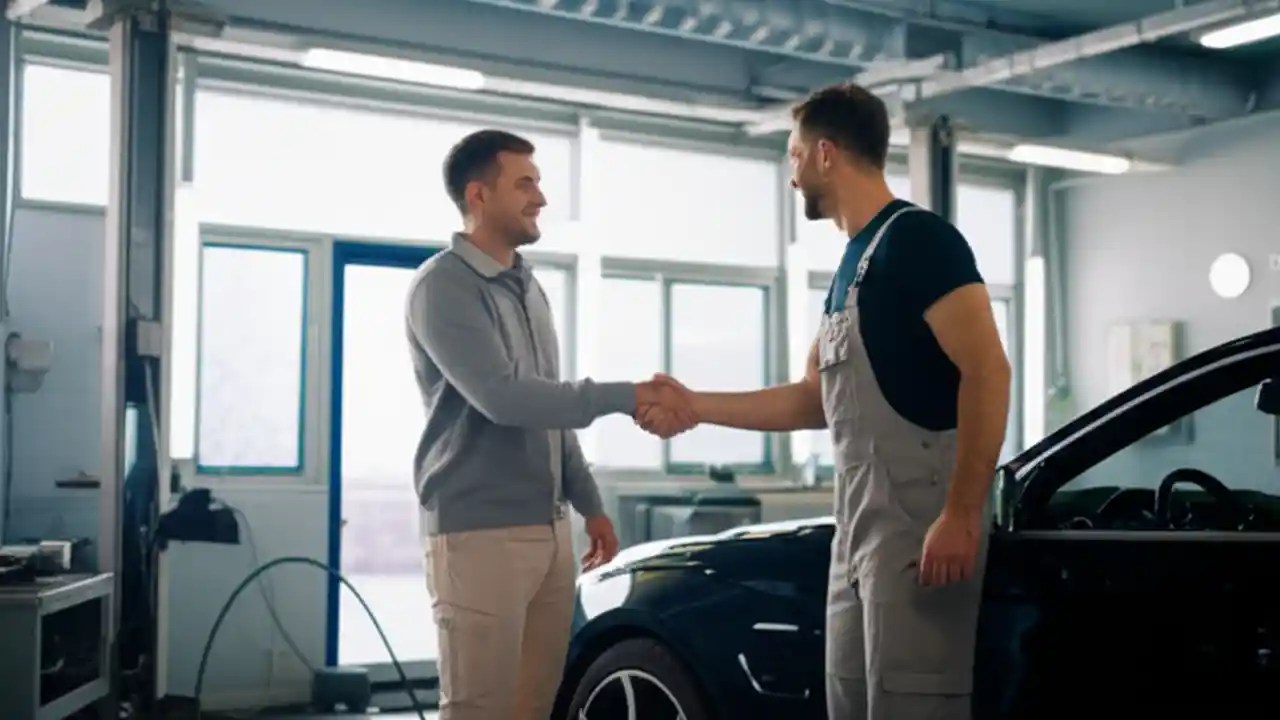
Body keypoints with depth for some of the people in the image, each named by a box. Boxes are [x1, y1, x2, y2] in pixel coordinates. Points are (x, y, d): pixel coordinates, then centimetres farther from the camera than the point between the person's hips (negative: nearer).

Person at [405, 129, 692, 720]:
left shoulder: (529, 287, 16)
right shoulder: (442, 287, -10)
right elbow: (502, 398, -20)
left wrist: (588, 504, 21)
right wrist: (625, 397, -22)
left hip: (548, 528, 8)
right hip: (480, 531, -8)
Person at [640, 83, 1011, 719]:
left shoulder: (916, 238, -9)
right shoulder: (851, 265, 19)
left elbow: (987, 372, -19)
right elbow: (815, 400, 26)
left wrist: (961, 514, -25)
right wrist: (695, 405, 25)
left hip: (920, 531, -10)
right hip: (857, 536, 10)